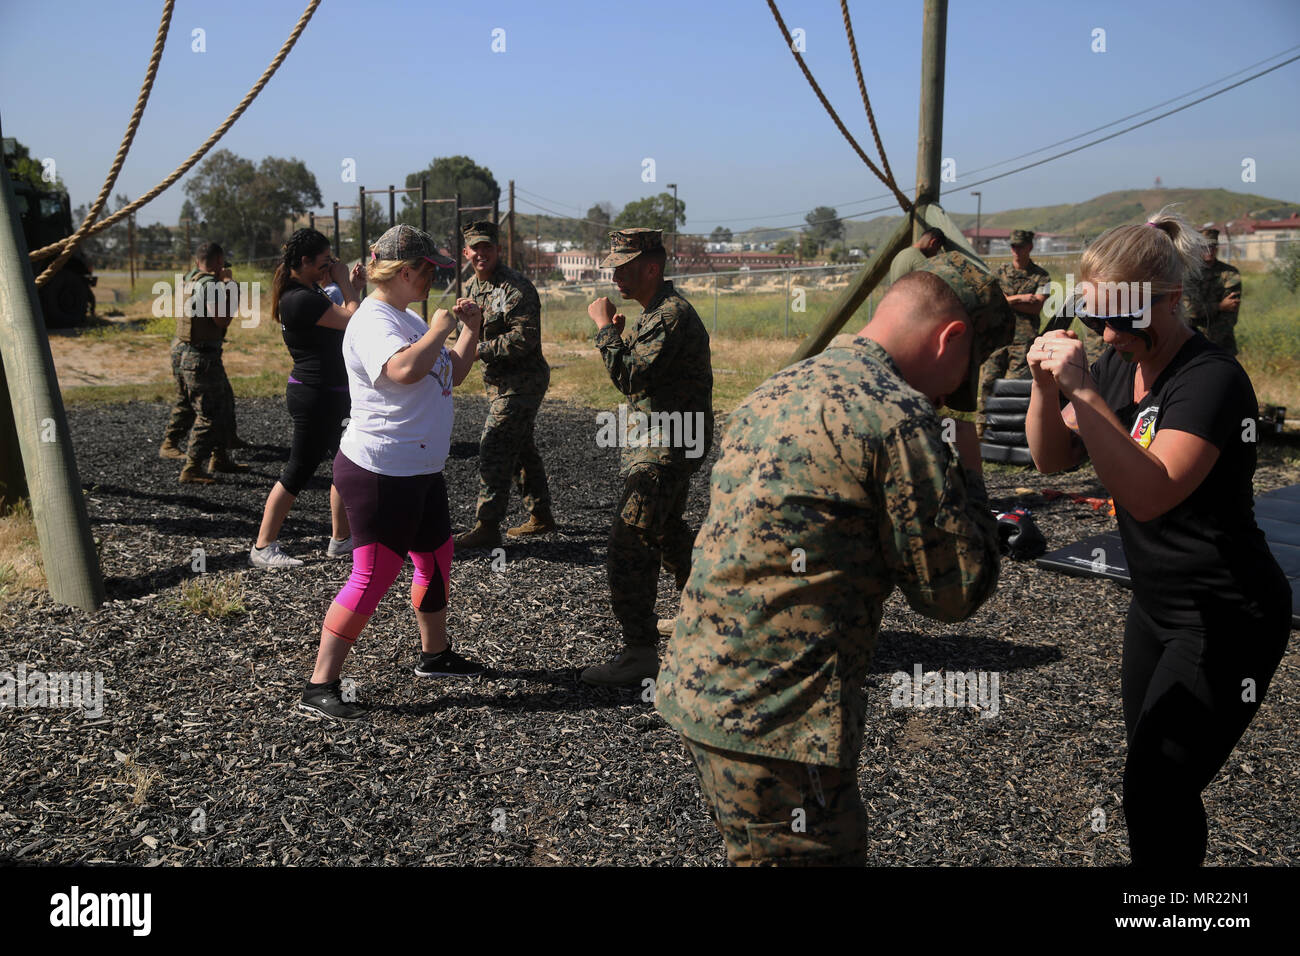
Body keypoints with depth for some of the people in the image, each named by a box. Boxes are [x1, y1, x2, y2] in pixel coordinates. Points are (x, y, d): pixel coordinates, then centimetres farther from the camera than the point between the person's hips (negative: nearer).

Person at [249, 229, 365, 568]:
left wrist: (351, 286, 11)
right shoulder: (300, 299, -21)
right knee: (298, 472, -3)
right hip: (315, 396, -10)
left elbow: (339, 321, 22)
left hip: (331, 393, 10)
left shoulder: (308, 292, 12)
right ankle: (262, 549, 7)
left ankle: (341, 538, 25)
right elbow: (355, 320, -21)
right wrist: (343, 282, -9)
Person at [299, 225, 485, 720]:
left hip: (420, 472, 10)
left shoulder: (408, 320, 16)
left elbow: (452, 373, 23)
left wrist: (470, 330, 10)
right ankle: (319, 687, -2)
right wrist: (438, 330, -20)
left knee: (437, 558, 20)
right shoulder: (373, 322, -16)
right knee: (372, 578, -9)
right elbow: (404, 370, -36)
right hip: (380, 472, -10)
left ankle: (435, 655, 39)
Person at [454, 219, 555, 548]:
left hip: (521, 382, -10)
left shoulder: (516, 287, -17)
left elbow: (525, 338, -24)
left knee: (494, 448, -12)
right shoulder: (473, 287, 12)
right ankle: (540, 515, 28)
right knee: (520, 447, 16)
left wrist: (481, 348, -21)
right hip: (497, 382, 10)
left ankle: (487, 527, -7)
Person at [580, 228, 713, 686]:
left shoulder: (673, 314, -20)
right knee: (665, 530, 24)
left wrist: (605, 328, -17)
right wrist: (617, 335, 5)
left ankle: (640, 652, -9)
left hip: (664, 446, -11)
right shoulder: (656, 312, 14)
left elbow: (631, 377, -27)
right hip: (657, 442, 11)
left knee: (628, 543, -12)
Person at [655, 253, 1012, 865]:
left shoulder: (778, 389, 11)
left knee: (755, 845, 25)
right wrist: (966, 468, 5)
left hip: (694, 685, 9)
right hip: (776, 721, -9)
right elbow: (956, 591, -8)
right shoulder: (900, 417, -15)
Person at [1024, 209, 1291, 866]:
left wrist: (1082, 391, -38)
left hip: (1226, 620, -8)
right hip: (1157, 607, 8)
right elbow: (1053, 459, 1)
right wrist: (1046, 386, -16)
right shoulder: (1117, 367, 1)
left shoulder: (1211, 380, -23)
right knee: (1150, 773, 18)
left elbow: (1150, 493, -34)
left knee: (1157, 793, -7)